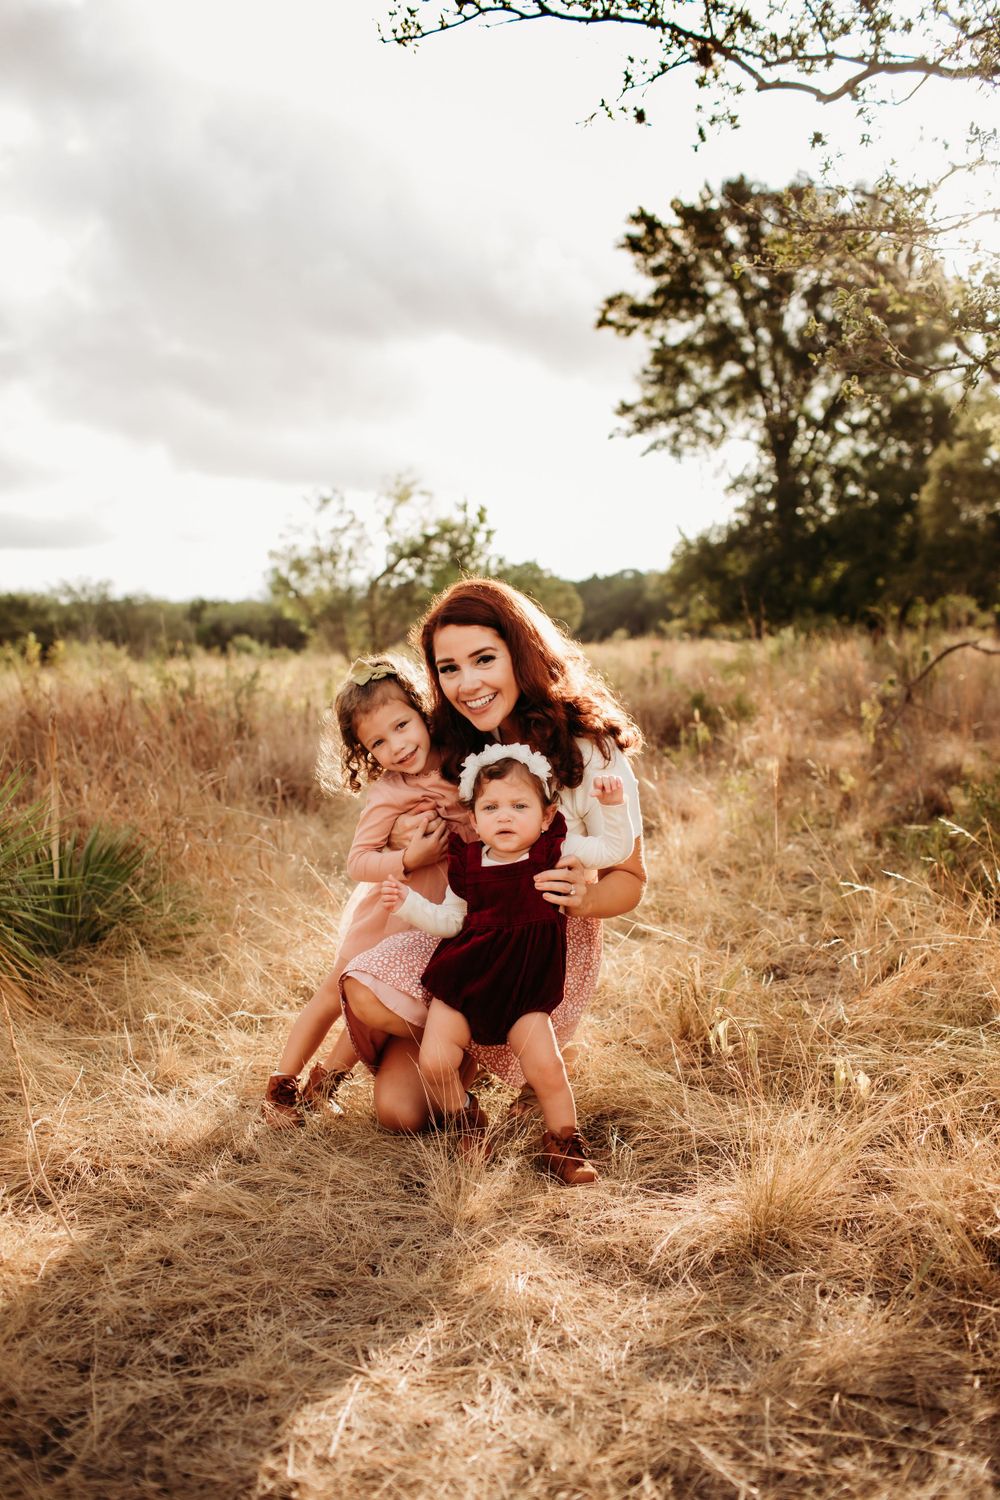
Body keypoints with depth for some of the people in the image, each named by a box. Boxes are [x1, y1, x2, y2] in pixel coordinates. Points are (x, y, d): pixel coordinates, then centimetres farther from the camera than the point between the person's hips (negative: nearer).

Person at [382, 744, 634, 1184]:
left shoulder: (555, 851, -6)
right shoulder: (465, 864, -2)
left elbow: (615, 851, -9)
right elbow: (448, 920, 9)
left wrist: (614, 805, -21)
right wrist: (407, 902, -3)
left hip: (525, 990, -2)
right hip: (462, 982, 2)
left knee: (546, 1067, -15)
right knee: (434, 1061, -10)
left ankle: (563, 1142, 12)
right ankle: (466, 1121, 21)